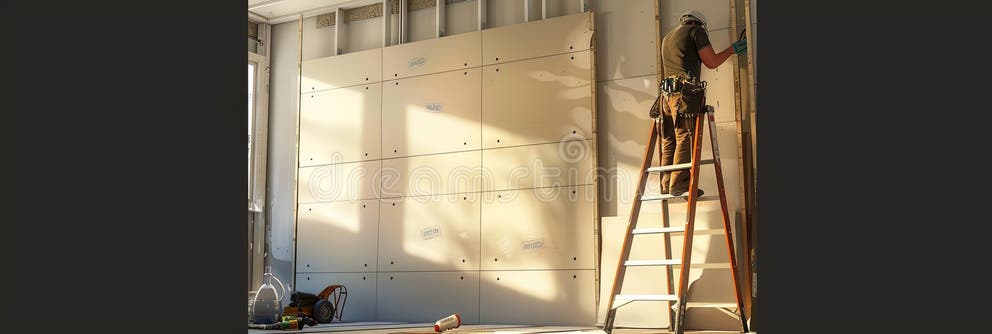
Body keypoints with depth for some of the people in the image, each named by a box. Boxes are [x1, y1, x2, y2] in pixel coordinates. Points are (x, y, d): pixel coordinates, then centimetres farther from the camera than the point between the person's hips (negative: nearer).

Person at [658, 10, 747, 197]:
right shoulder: (696, 31, 7)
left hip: (667, 92, 7)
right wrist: (732, 50, 18)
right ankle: (679, 185, -19)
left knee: (669, 140, 6)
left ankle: (667, 185, 2)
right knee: (685, 137, -12)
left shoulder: (667, 37, 29)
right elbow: (711, 62, 3)